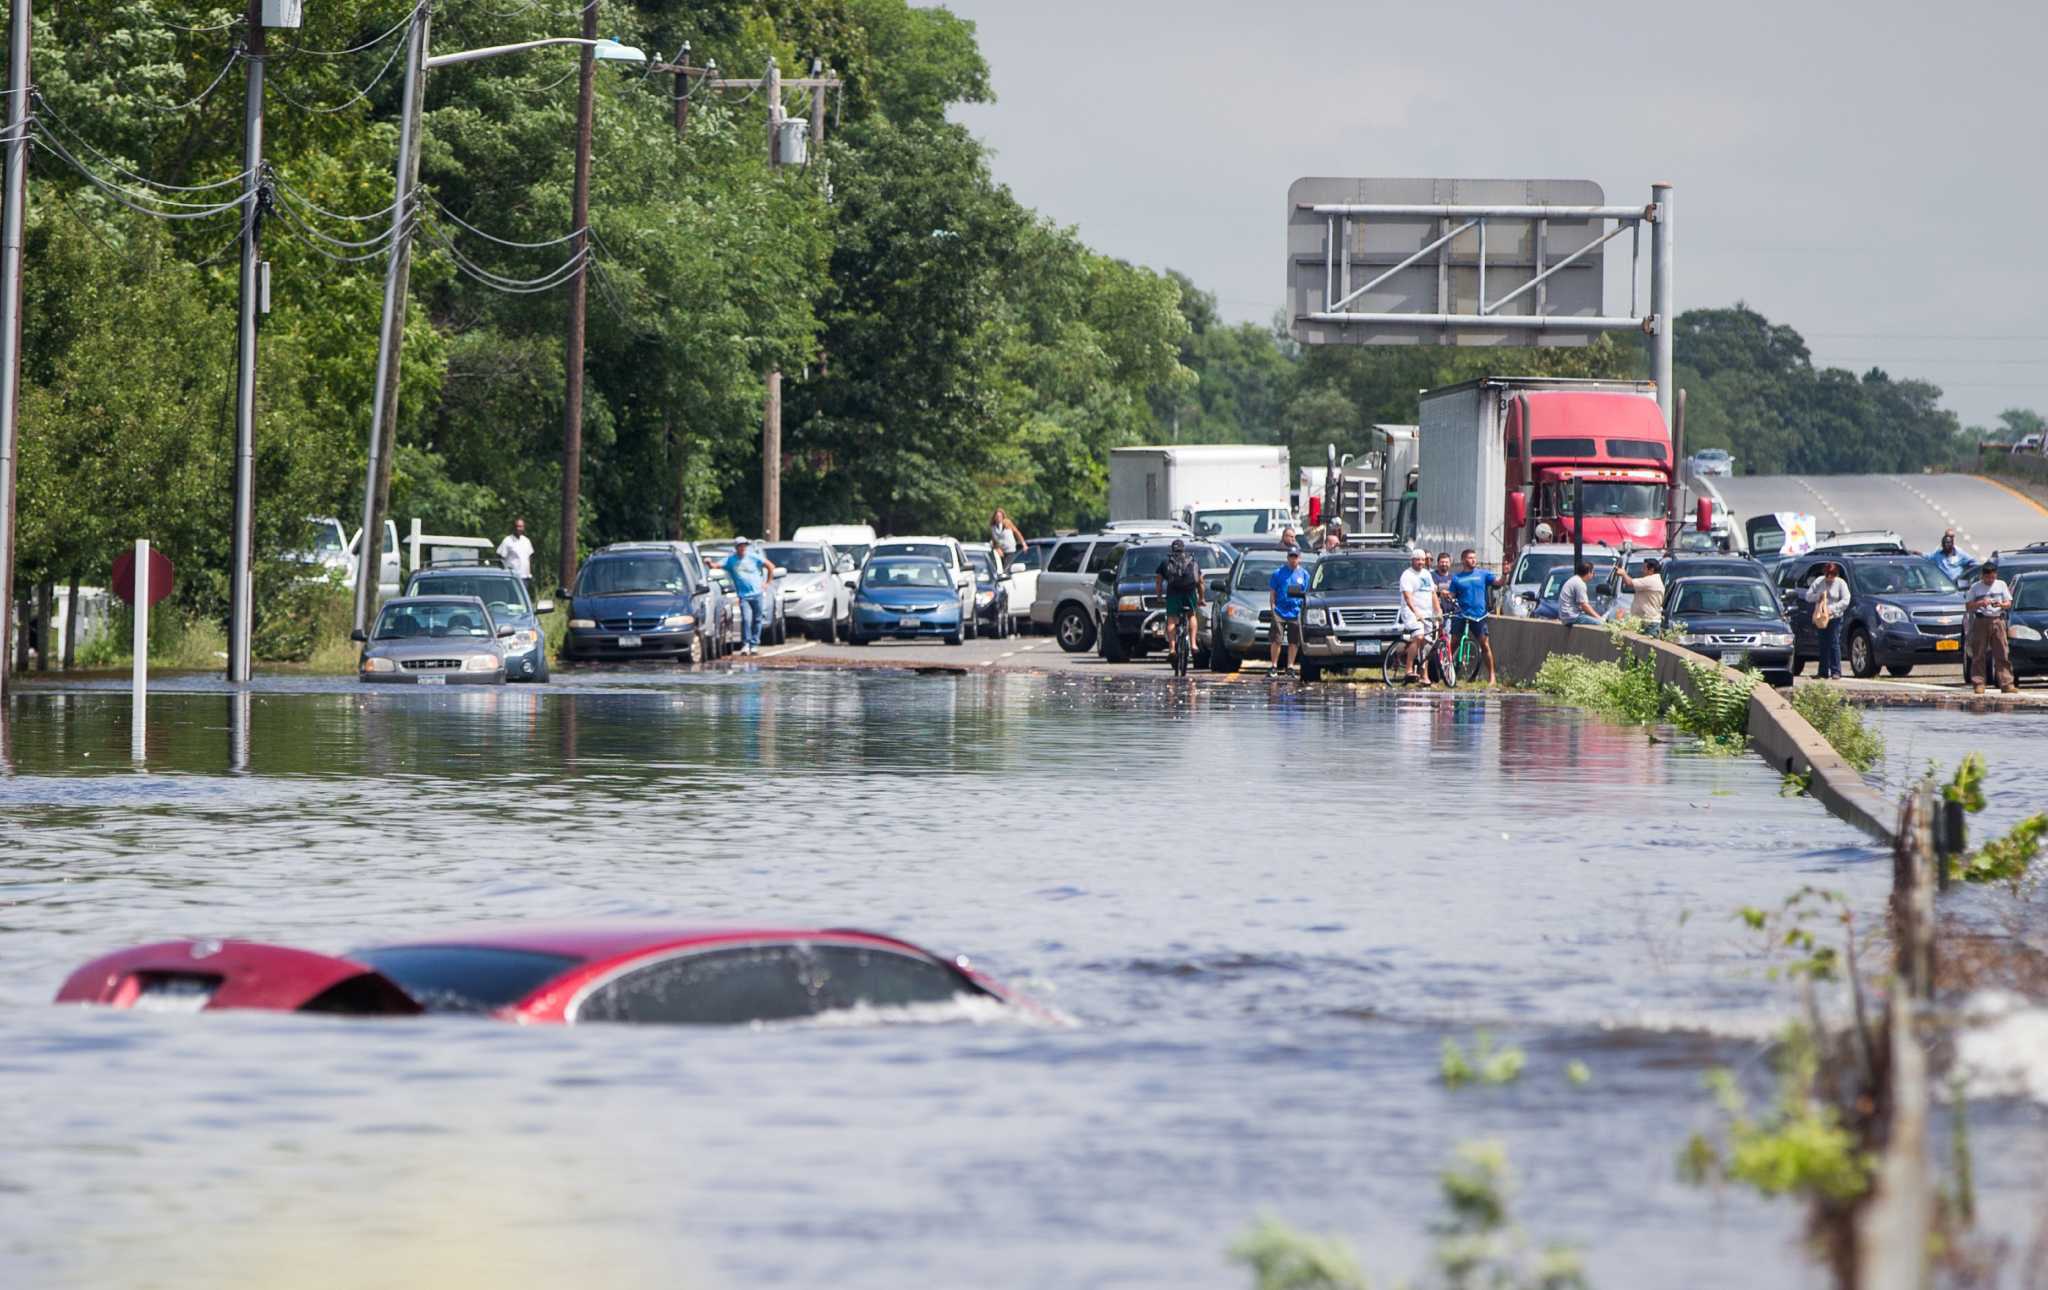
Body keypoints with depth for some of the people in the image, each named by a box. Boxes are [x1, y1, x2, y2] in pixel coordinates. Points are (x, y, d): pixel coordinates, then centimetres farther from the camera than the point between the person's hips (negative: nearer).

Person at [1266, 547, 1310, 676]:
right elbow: (1272, 593, 4)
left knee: (1294, 641, 2)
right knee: (1276, 640, -4)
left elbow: (1307, 594, 11)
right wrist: (1273, 608, -5)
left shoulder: (1304, 574, 8)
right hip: (1280, 611, -2)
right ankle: (1274, 666, 3)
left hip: (1295, 612, 2)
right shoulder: (1278, 573, 3)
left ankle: (1290, 667, 10)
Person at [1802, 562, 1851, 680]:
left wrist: (1832, 608, -18)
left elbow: (1845, 601, -7)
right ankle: (1824, 673, 9)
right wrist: (1818, 596, -10)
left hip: (1835, 618, -3)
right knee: (1823, 645, 4)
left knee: (1834, 644, -11)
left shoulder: (1841, 583, 0)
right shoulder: (1818, 582, 8)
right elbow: (1808, 596, 9)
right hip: (1820, 618, 3)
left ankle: (1836, 672, -10)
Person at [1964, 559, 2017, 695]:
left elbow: (2009, 604, 12)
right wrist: (1980, 603, -13)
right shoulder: (1976, 587, 8)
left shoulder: (2001, 585, 13)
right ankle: (1978, 684, -2)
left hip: (1998, 621, 1)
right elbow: (1968, 606, 4)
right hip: (1981, 621, -1)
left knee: (2003, 654, -5)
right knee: (1979, 655, -4)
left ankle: (2006, 684, -8)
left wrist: (2001, 605, -10)